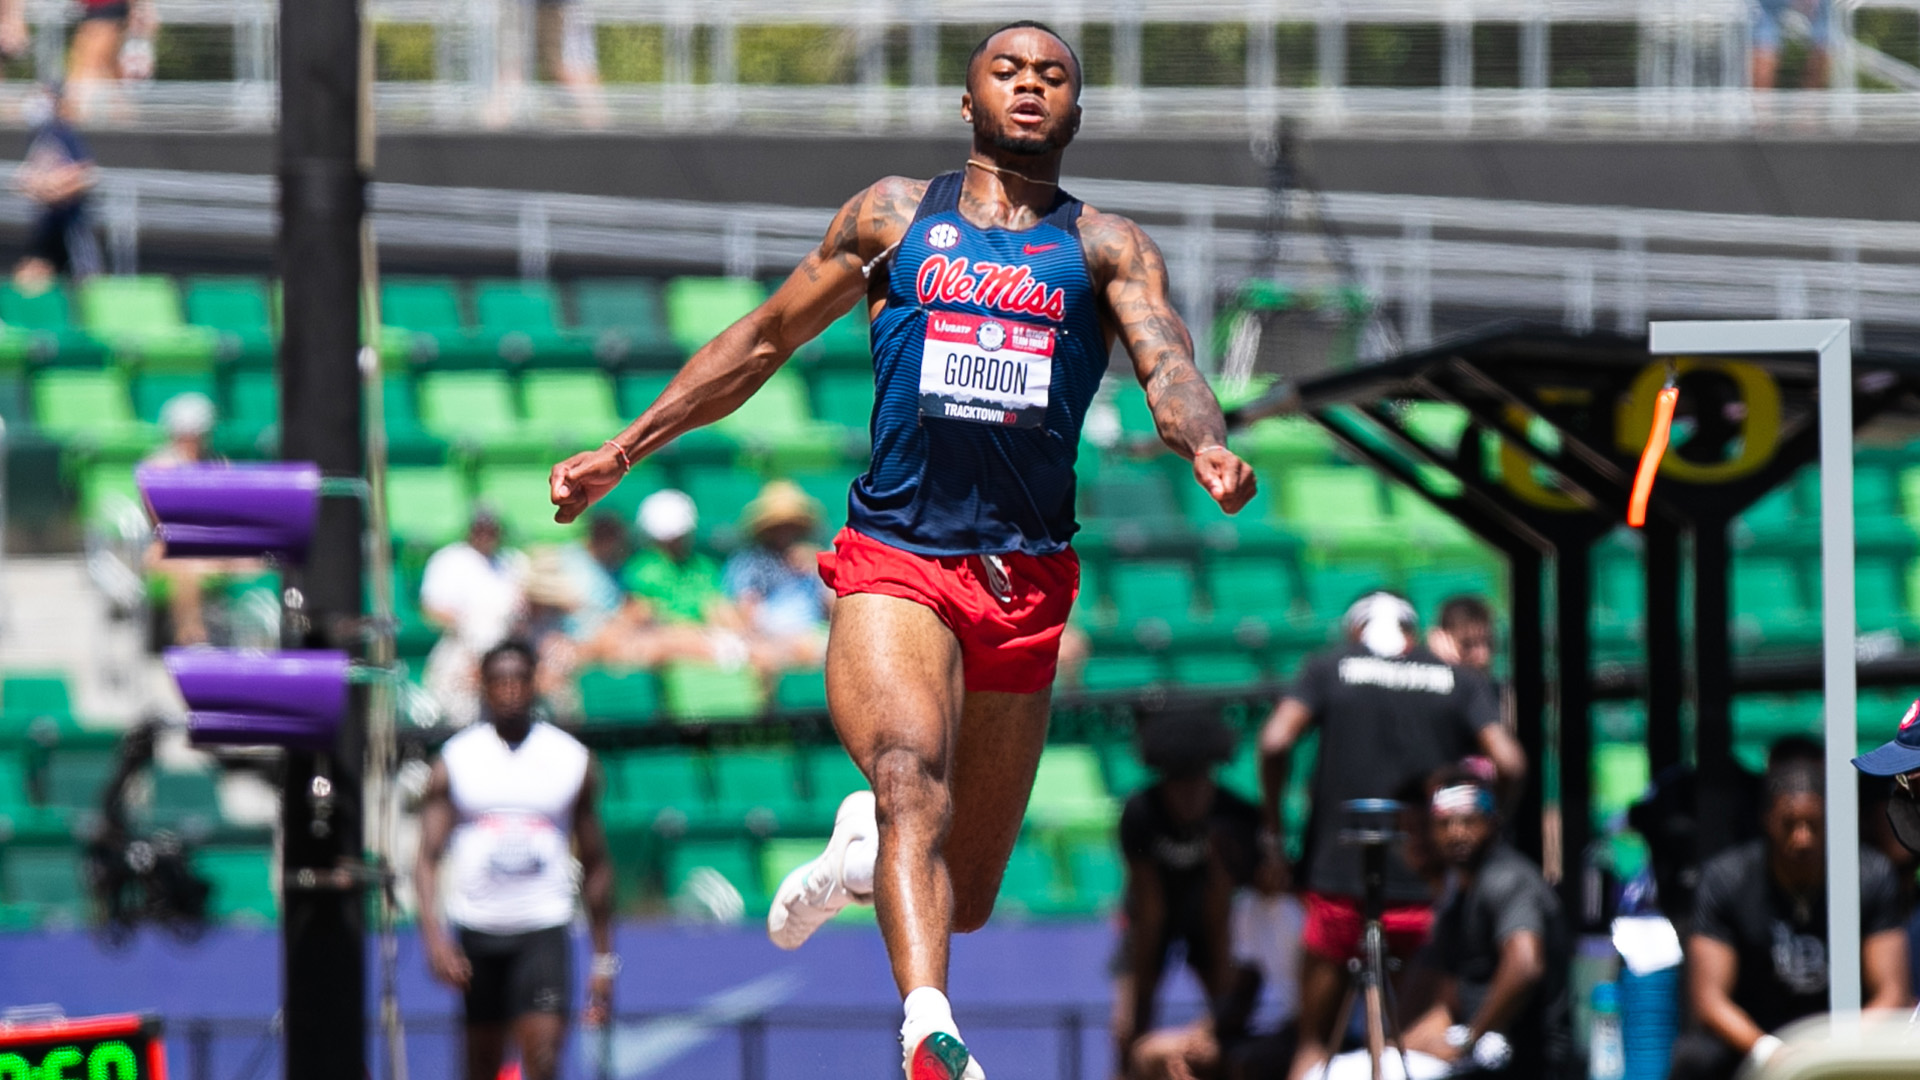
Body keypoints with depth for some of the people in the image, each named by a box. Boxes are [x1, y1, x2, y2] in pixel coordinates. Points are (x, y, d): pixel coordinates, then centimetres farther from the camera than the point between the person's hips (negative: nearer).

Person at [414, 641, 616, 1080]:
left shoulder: (574, 760, 6)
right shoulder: (455, 760, 4)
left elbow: (595, 866, 12)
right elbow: (427, 858, -1)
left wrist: (604, 961, 10)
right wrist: (434, 938, -16)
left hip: (544, 929, -1)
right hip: (476, 927, 1)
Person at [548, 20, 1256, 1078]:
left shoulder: (1107, 248, 9)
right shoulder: (895, 216, 11)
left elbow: (1167, 364, -8)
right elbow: (763, 341, 19)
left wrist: (1207, 446, -31)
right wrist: (624, 451, 16)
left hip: (1025, 582, 2)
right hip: (894, 560, -2)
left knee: (966, 897, 9)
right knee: (914, 777, -31)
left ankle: (866, 845, 43)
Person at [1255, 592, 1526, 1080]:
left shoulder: (1329, 668, 5)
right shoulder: (1461, 681, 7)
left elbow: (1275, 742, -9)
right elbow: (1508, 762, -6)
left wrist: (1272, 826, 2)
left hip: (1339, 880, -1)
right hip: (1430, 889, 1)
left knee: (1314, 1041, 9)